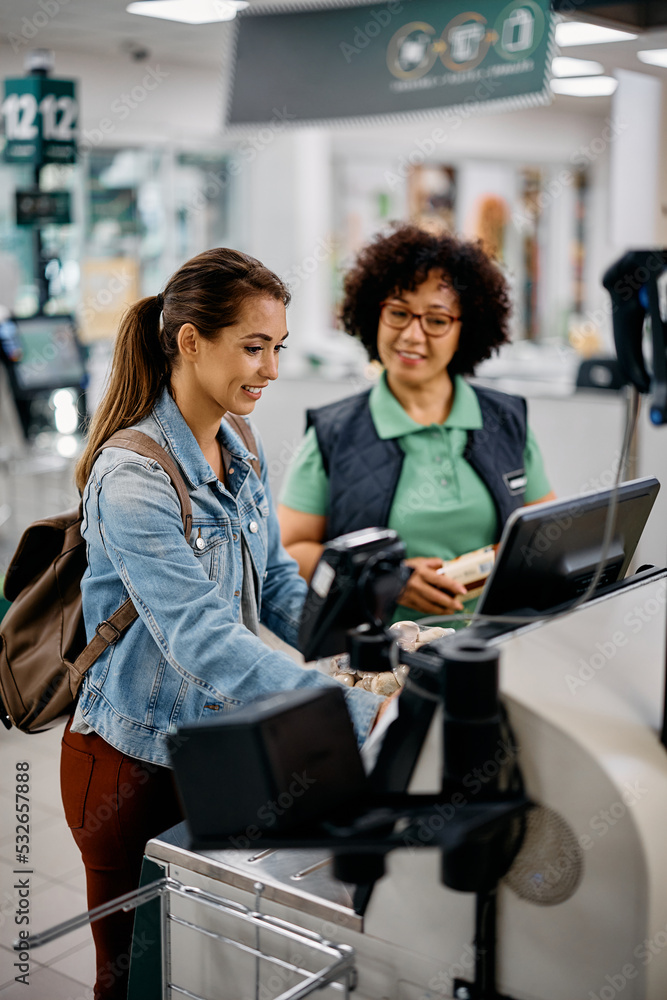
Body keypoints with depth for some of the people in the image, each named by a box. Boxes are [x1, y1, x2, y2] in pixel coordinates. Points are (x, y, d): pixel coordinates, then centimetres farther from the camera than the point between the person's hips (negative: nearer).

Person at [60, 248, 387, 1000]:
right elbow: (203, 641, -32)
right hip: (136, 764, -7)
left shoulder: (240, 453, 4)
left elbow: (277, 587, 8)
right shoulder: (133, 479, -24)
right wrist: (362, 713, -37)